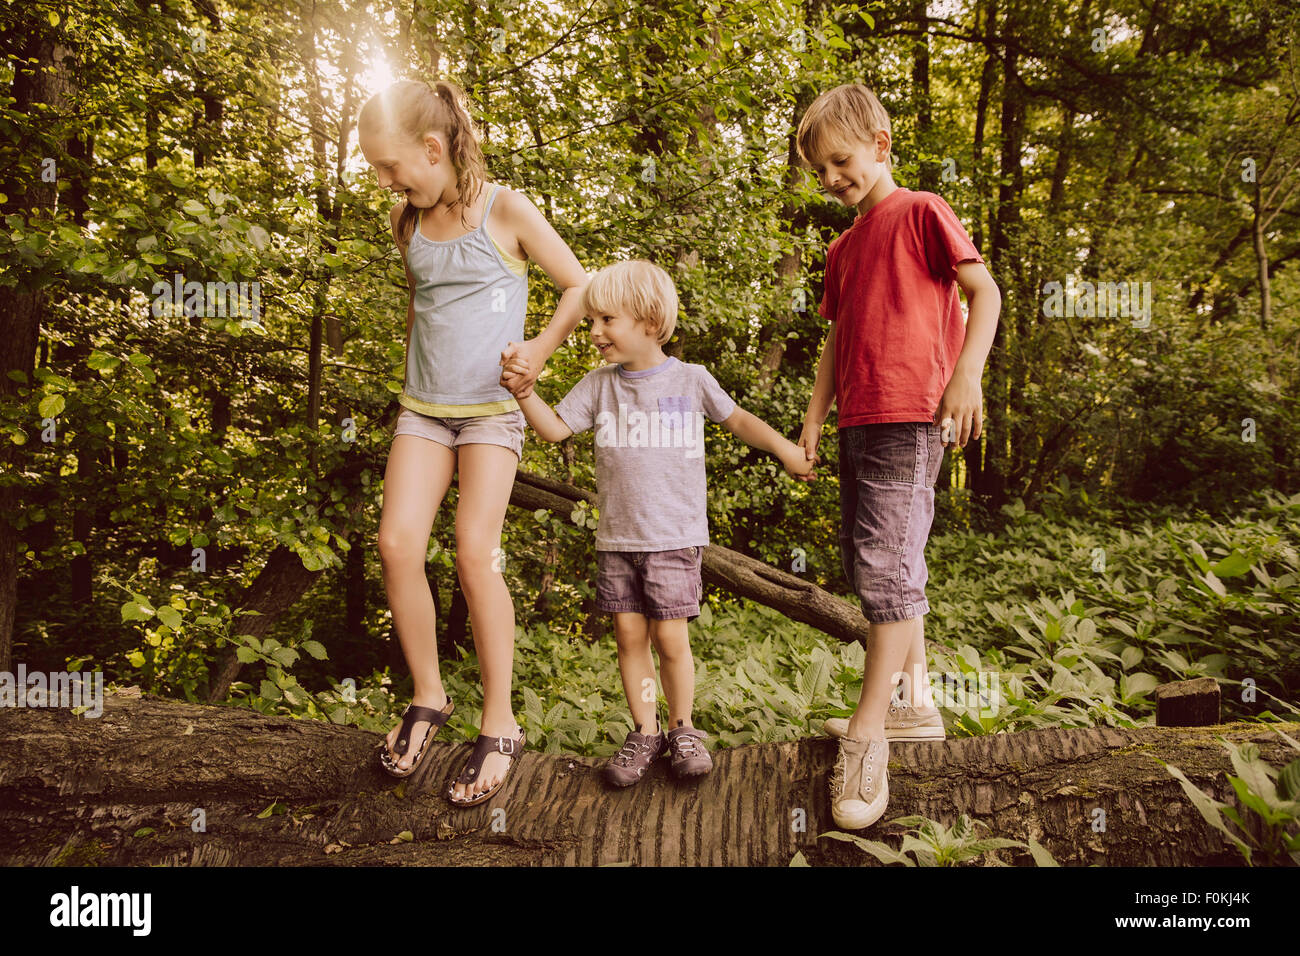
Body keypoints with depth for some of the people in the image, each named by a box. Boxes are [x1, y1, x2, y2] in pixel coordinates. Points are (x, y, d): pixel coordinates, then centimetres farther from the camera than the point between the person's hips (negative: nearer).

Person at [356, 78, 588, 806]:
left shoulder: (505, 210, -6)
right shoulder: (408, 224, 9)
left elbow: (581, 286, 0)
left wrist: (538, 354, -6)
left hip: (492, 409, -5)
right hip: (423, 408, 5)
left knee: (475, 550, -16)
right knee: (398, 544, -11)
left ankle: (500, 723, -3)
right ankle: (429, 697, 8)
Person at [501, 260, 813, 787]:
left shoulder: (690, 379, 0)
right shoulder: (600, 383, 5)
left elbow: (737, 419, 12)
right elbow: (554, 428, 0)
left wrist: (784, 449, 3)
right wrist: (524, 391, -15)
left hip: (675, 538, -2)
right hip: (616, 538, 3)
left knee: (670, 637, -3)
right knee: (629, 635, 4)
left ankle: (682, 729, 17)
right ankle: (645, 733, 19)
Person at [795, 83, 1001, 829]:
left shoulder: (921, 212, 1)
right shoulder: (843, 248, 22)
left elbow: (986, 291, -6)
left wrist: (966, 374, -18)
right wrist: (815, 418, 14)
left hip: (911, 415, -9)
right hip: (859, 419, 9)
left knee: (888, 559, -14)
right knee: (863, 559, 12)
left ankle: (867, 737, -10)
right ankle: (916, 702, 24)